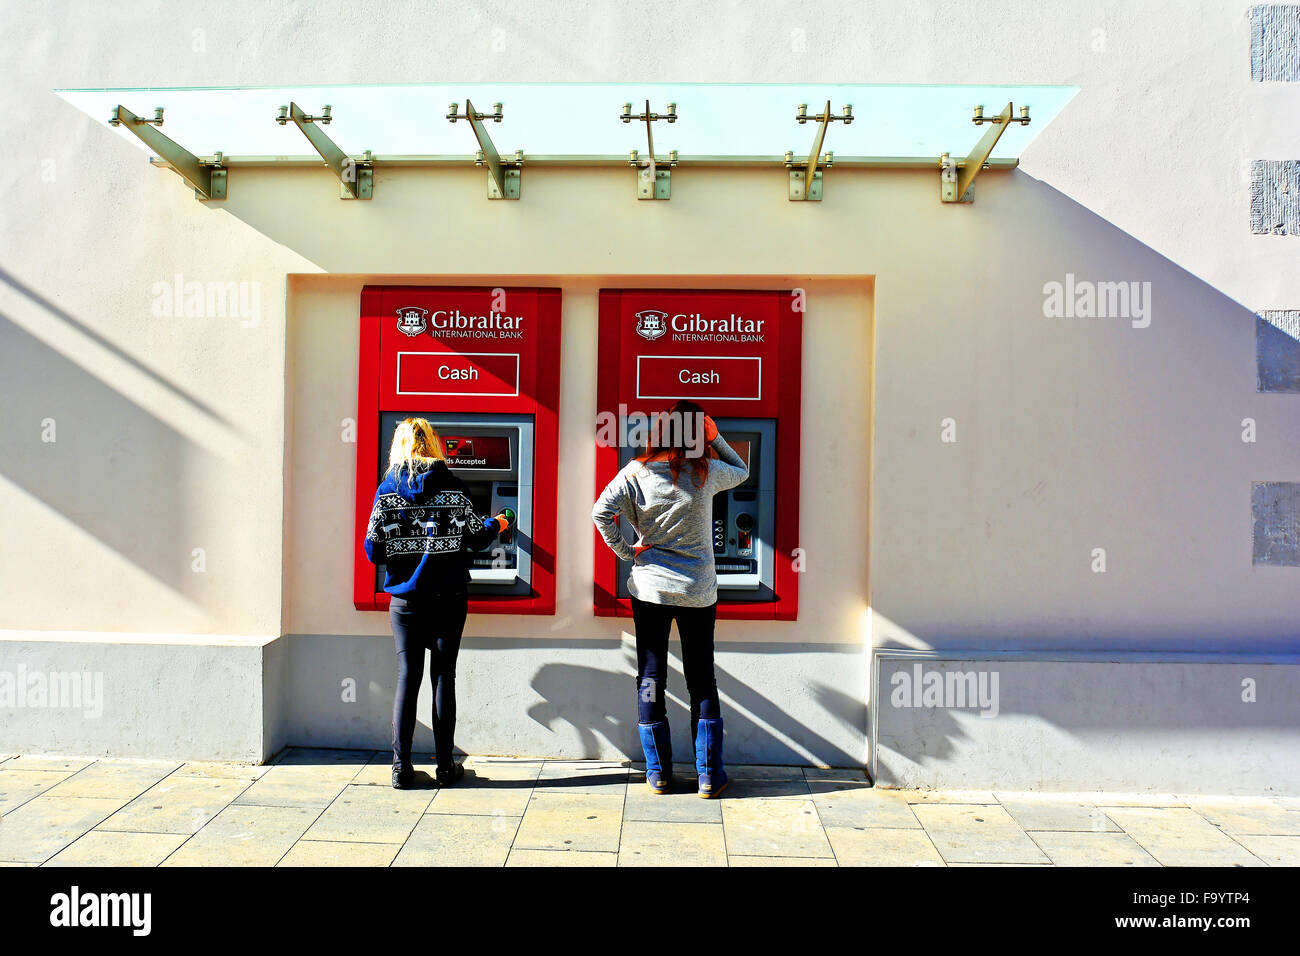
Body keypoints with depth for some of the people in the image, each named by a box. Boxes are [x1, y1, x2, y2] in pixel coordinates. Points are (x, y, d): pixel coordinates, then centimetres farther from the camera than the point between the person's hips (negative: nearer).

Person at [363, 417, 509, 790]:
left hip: (406, 600, 1)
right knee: (443, 676, 7)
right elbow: (477, 538, 2)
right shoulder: (453, 487, -3)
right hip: (449, 599, 0)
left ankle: (401, 767, 10)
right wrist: (495, 525, 23)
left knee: (407, 677, 7)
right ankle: (445, 766, 14)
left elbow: (374, 551, -3)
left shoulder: (387, 490, -2)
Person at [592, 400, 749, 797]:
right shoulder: (707, 472, -5)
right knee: (702, 681, 10)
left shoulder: (636, 472, -5)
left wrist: (626, 552, -4)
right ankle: (709, 775, 16)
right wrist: (715, 438, 13)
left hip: (649, 588, 0)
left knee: (651, 677, 11)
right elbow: (742, 471, 15)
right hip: (699, 592, 0)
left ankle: (658, 772, 18)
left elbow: (601, 512, -14)